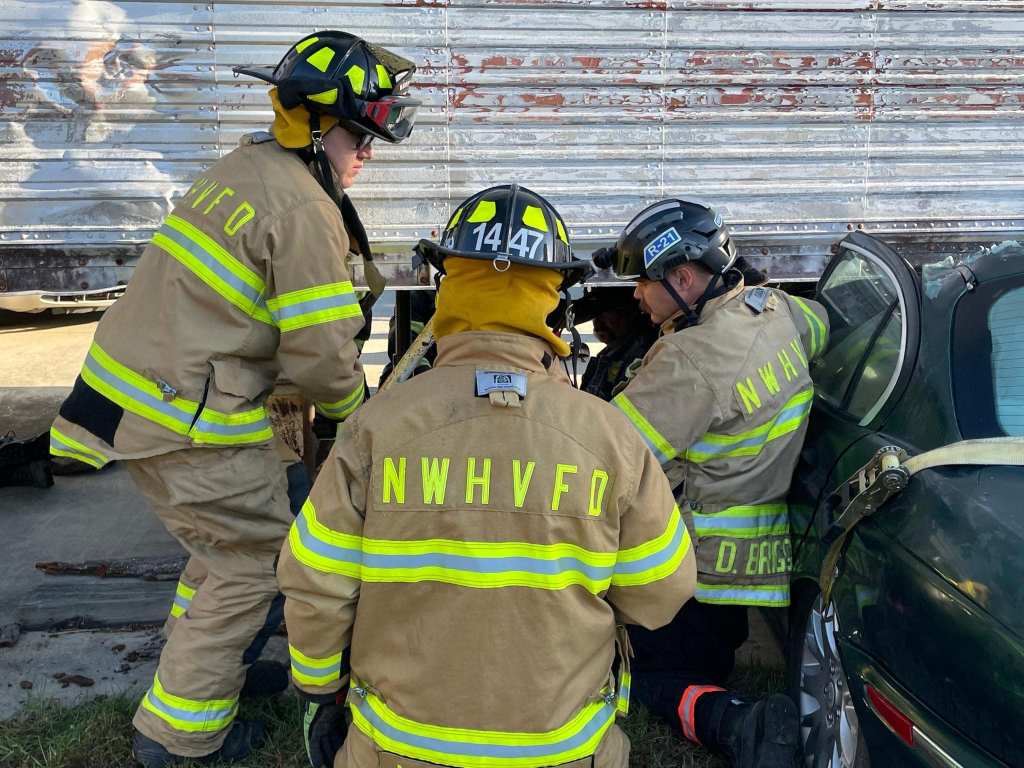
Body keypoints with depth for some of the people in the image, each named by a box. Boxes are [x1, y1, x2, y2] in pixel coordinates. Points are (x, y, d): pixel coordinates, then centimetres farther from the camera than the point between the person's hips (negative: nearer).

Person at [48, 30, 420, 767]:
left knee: (226, 540, 26)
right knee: (252, 562, 6)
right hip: (190, 422, -9)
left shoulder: (242, 167, 11)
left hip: (132, 388, 9)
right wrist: (351, 405, 3)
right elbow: (320, 355, -19)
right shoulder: (303, 210, -18)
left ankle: (206, 657, 43)